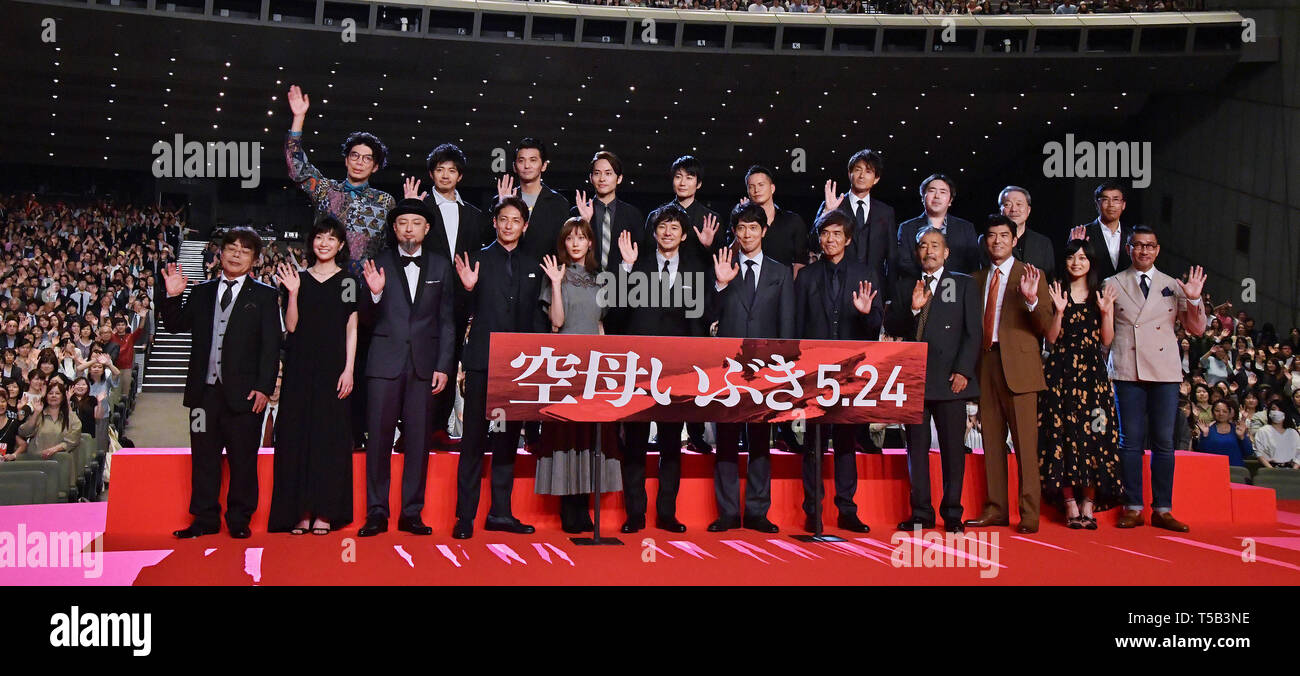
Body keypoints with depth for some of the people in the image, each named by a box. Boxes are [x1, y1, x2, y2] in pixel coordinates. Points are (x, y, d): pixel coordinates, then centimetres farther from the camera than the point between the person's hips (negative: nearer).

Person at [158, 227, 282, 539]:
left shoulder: (264, 296, 4)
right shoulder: (202, 292, 15)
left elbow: (271, 346, -2)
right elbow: (176, 325, 14)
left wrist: (264, 387, -10)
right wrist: (172, 297, -3)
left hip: (244, 392, -3)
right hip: (205, 389, 3)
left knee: (243, 458, 2)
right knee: (204, 455, 7)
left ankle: (239, 520, 13)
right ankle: (205, 519, 16)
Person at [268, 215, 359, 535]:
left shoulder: (347, 282, 5)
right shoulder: (300, 279, 9)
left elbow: (351, 329, 2)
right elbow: (291, 326, 3)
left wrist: (348, 369, -7)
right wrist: (293, 293, -9)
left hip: (333, 368, -2)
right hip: (300, 367, 2)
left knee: (330, 434, -2)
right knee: (298, 433, 0)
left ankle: (325, 512, 2)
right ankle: (301, 512, 5)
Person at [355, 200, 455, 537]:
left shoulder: (440, 267, 10)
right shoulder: (379, 264, 6)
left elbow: (446, 321, 9)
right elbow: (367, 321, 6)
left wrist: (444, 366, 2)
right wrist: (374, 293, -14)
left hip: (424, 364, 1)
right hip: (385, 362, -1)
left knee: (419, 440, 3)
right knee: (378, 437, -1)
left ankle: (411, 513, 11)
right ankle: (377, 512, 6)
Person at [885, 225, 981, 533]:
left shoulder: (964, 285, 8)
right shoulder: (905, 286, 14)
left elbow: (974, 332, 2)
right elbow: (891, 328, 6)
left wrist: (963, 371, -8)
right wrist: (912, 308, -12)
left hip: (949, 379, -2)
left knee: (953, 448, 0)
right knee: (917, 447, 5)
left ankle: (952, 513, 8)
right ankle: (921, 512, 12)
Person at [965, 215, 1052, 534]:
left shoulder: (1029, 276, 2)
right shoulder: (977, 279, 16)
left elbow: (1046, 326, -6)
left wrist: (1032, 300, -23)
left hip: (1018, 365, -5)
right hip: (986, 364, 5)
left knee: (1025, 443, -6)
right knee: (992, 441, 9)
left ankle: (1029, 514, -3)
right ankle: (996, 509, 16)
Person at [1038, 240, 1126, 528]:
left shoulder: (1102, 295, 10)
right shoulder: (1056, 294, 8)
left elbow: (1107, 340, 5)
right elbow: (1051, 338, 1)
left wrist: (1106, 312, -8)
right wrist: (1059, 311, -12)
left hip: (1092, 371, 1)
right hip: (1062, 371, -1)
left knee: (1093, 434, -4)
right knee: (1064, 434, -5)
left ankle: (1089, 505, 0)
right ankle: (1070, 505, -2)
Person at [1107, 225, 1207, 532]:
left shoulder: (1173, 287, 13)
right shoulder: (1112, 285, 8)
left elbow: (1197, 330, 9)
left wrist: (1194, 300, -4)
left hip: (1165, 371, 1)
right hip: (1127, 371, -1)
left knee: (1163, 442, 1)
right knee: (1130, 441, -1)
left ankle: (1163, 510, 6)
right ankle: (1133, 508, 4)